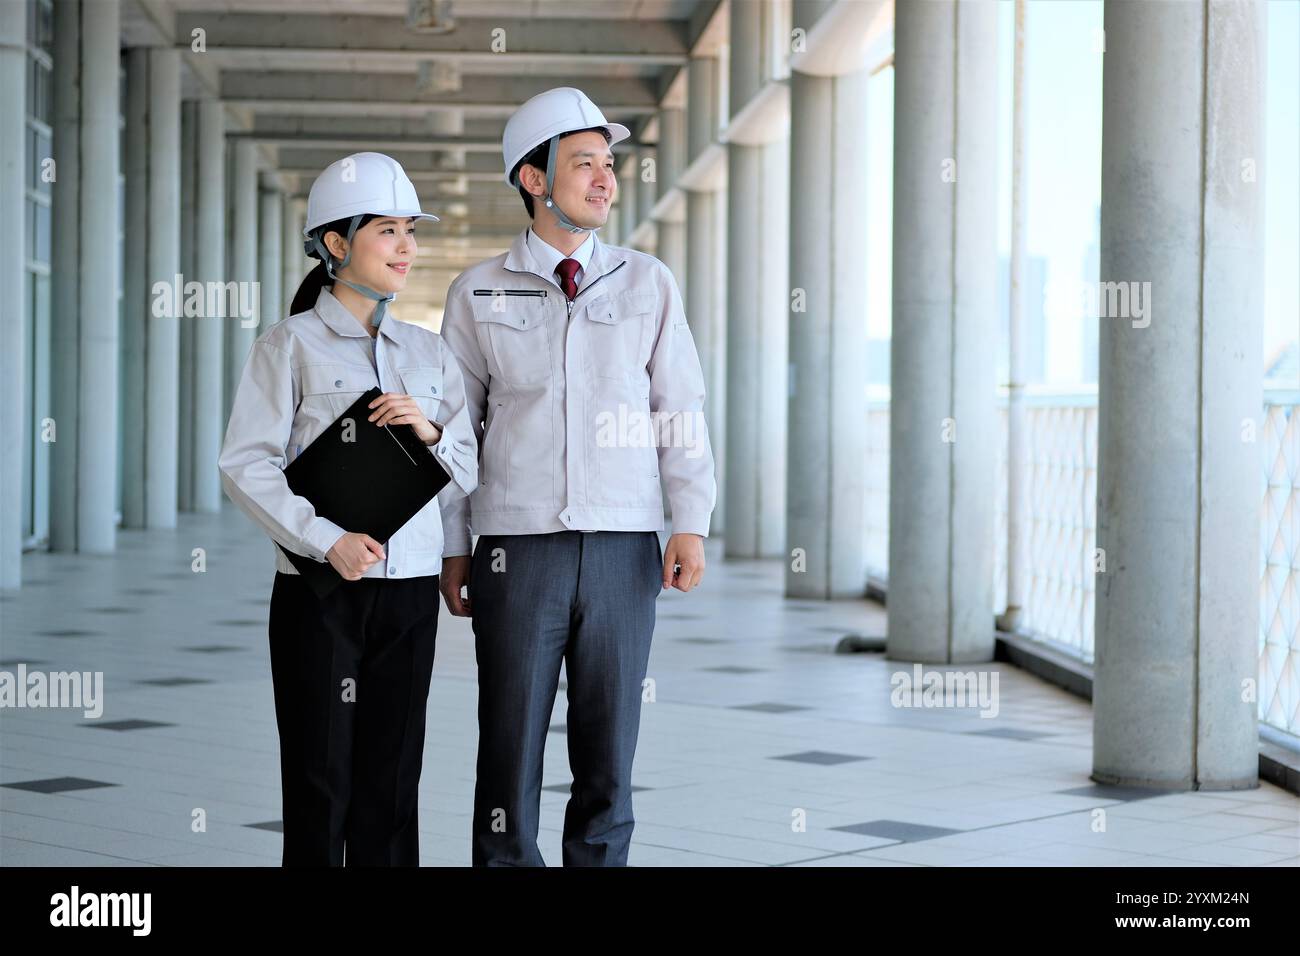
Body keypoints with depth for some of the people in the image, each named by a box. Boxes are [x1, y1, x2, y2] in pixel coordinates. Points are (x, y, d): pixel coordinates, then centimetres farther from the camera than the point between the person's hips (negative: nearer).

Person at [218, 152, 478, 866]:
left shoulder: (428, 352, 13)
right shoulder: (292, 344, -1)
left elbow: (468, 474, 14)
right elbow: (245, 465, -9)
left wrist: (432, 432, -7)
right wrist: (326, 540, -18)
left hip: (410, 588, 4)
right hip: (320, 589, -4)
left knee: (392, 776, 5)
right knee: (321, 774, -1)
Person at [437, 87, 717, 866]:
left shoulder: (649, 284, 8)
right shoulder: (479, 294, 6)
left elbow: (681, 411, 5)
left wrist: (692, 525, -5)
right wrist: (452, 550, 6)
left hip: (624, 552, 1)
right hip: (517, 548, -1)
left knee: (609, 751, 5)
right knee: (511, 748, 1)